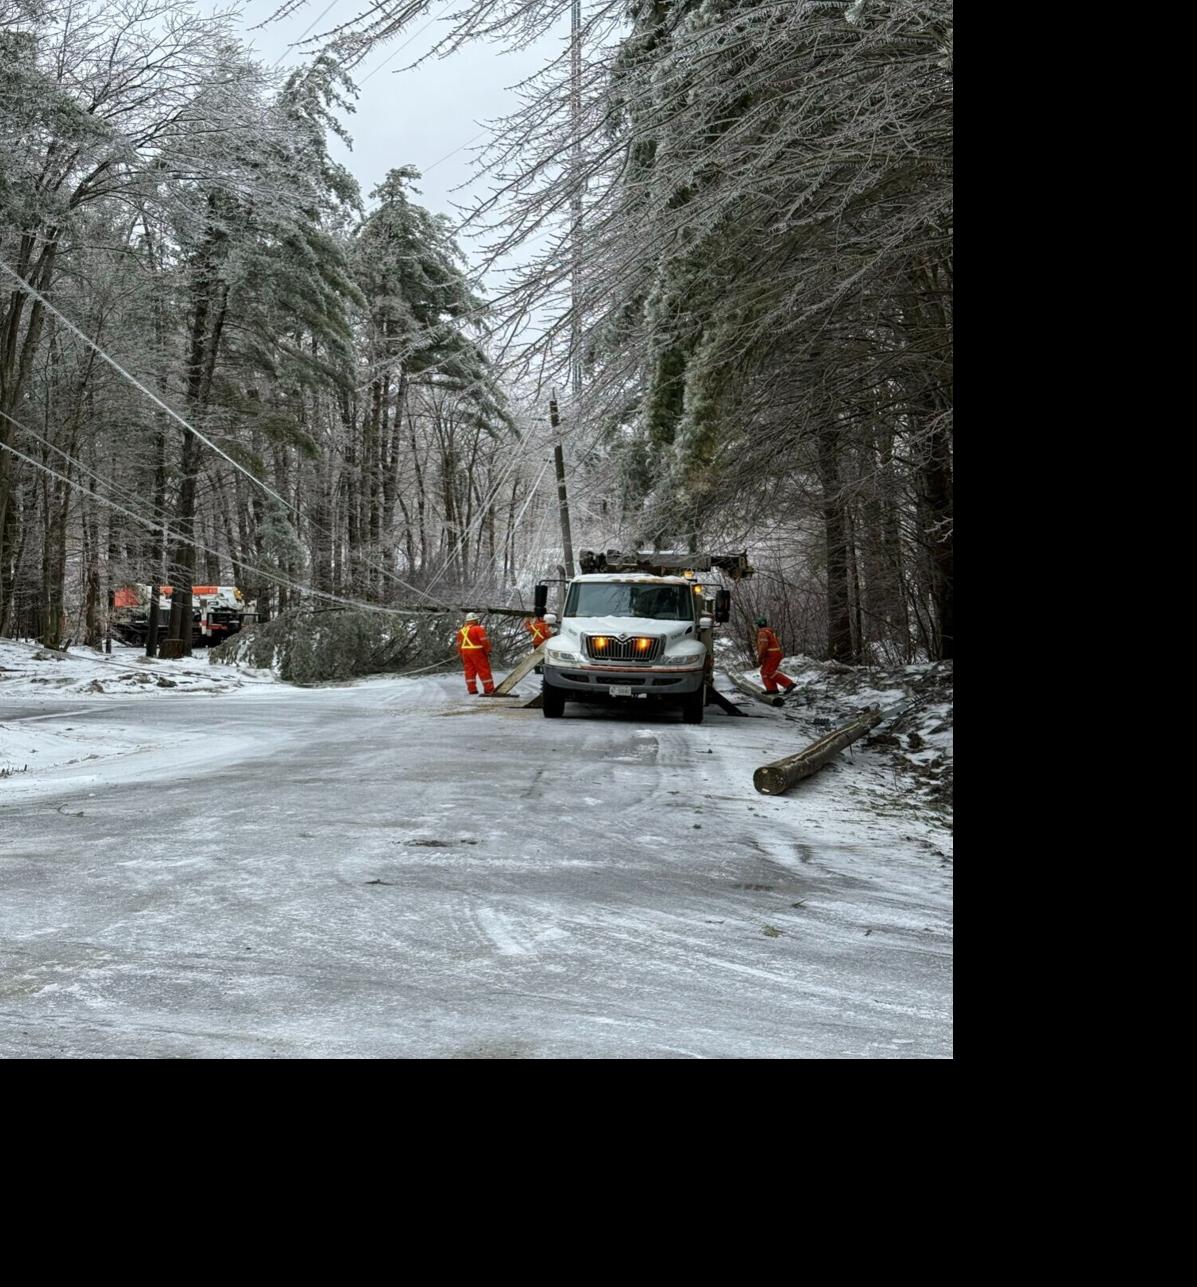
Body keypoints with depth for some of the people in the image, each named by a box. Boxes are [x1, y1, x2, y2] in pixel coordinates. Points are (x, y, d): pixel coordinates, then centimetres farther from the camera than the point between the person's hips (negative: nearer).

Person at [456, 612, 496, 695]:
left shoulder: (461, 631, 13)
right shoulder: (478, 629, -9)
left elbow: (459, 644, 16)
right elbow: (484, 641, -14)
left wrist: (461, 656, 21)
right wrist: (488, 651, -7)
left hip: (465, 653, 6)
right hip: (477, 652, -6)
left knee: (469, 671, 9)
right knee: (484, 670, -2)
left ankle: (472, 690, 7)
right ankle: (489, 689, -2)